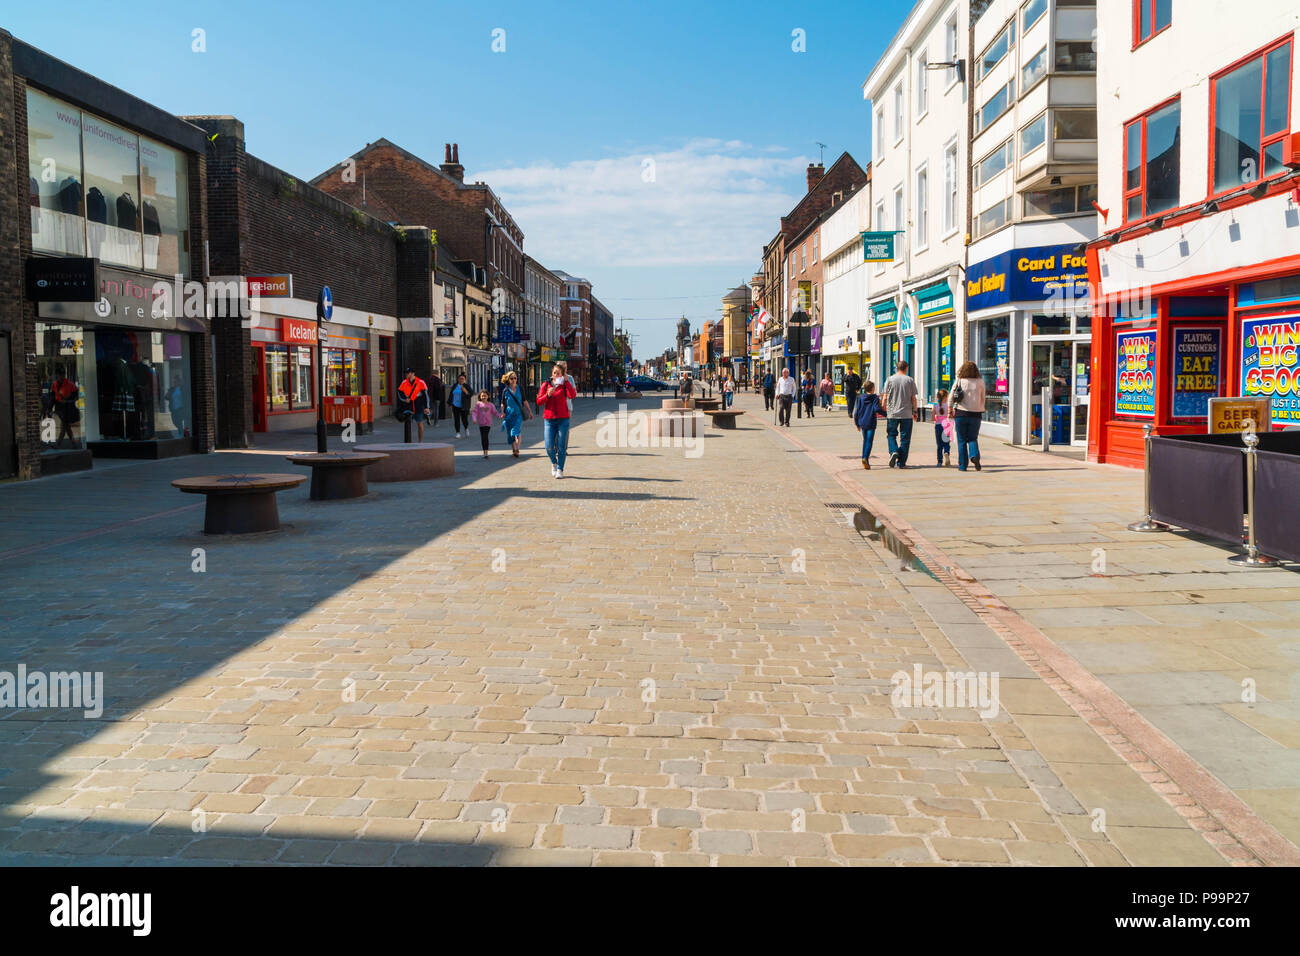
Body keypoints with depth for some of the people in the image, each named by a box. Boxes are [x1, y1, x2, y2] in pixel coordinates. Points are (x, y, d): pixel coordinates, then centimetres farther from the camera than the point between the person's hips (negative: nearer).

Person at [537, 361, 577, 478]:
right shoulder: (546, 385, 7)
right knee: (549, 446, -4)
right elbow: (539, 401, 5)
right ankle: (554, 463, 25)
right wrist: (548, 395, -12)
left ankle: (560, 469, 10)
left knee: (561, 446, -2)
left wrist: (566, 381, -16)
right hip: (549, 419, 1)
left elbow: (572, 395, -17)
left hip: (563, 419, -1)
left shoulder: (565, 385, 3)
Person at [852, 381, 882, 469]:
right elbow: (877, 409, -18)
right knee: (869, 441, -6)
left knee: (865, 441, 18)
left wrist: (857, 423, 14)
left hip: (862, 423, 4)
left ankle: (864, 458, 20)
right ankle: (865, 458, -24)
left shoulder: (860, 398, 7)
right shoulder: (875, 398, -4)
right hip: (871, 423, -4)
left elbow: (857, 411, 6)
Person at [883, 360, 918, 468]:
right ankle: (901, 462, 5)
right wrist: (915, 411, 10)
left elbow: (885, 397, 1)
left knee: (891, 435, 15)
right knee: (905, 438, 5)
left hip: (892, 413, 0)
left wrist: (884, 409, 11)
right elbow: (913, 398, 1)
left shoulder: (889, 379, 1)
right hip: (907, 414, 0)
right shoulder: (910, 380, 0)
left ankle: (893, 451, -12)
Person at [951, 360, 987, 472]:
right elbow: (983, 399, 8)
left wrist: (950, 410, 13)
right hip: (975, 414, 1)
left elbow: (951, 397, 1)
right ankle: (975, 455, -17)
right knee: (973, 439, 11)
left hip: (961, 413, -1)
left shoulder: (959, 381, -2)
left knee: (961, 440, 6)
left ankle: (962, 465, 5)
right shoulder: (980, 382, 1)